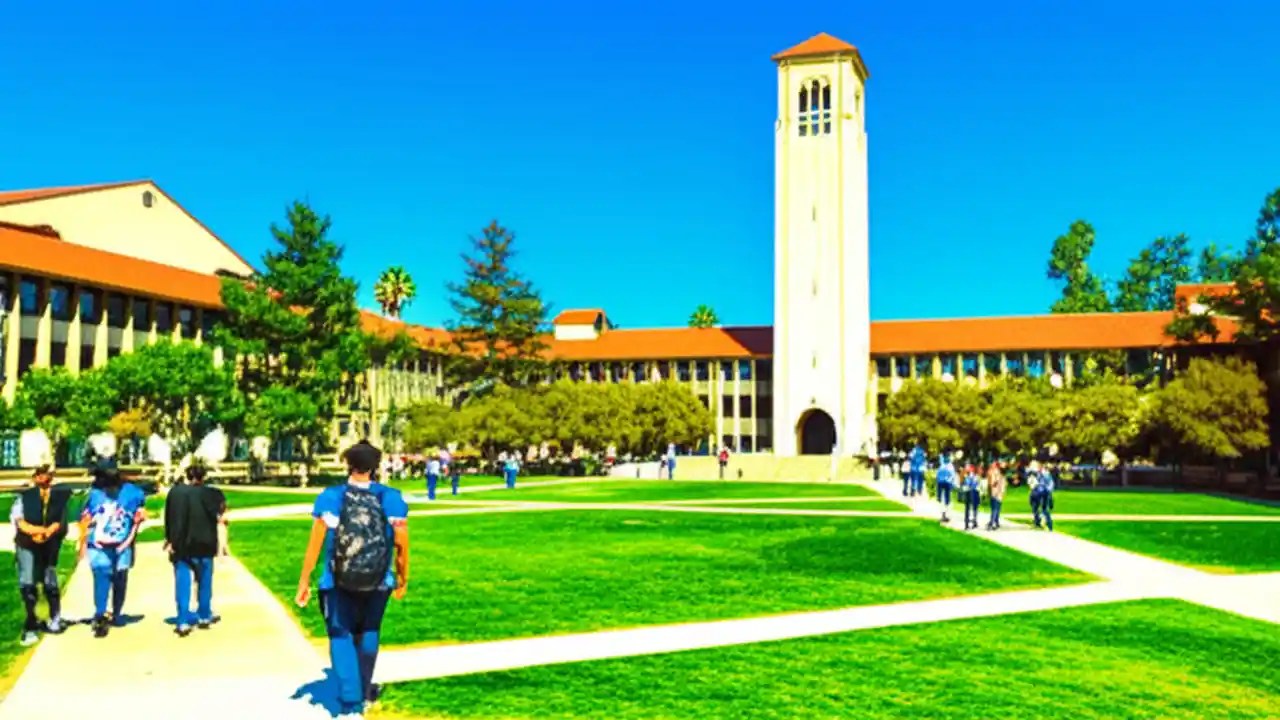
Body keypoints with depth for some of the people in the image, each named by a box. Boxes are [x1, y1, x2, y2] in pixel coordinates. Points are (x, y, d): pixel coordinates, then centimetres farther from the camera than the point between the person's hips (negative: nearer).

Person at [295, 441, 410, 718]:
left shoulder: (330, 497, -10)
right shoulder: (392, 498, -8)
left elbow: (315, 544, -9)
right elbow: (402, 544, -4)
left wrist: (304, 582, 1)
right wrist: (403, 579, 10)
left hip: (338, 583, -2)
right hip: (378, 584, 2)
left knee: (341, 638, 8)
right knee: (367, 633, 22)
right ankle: (363, 691, 39)